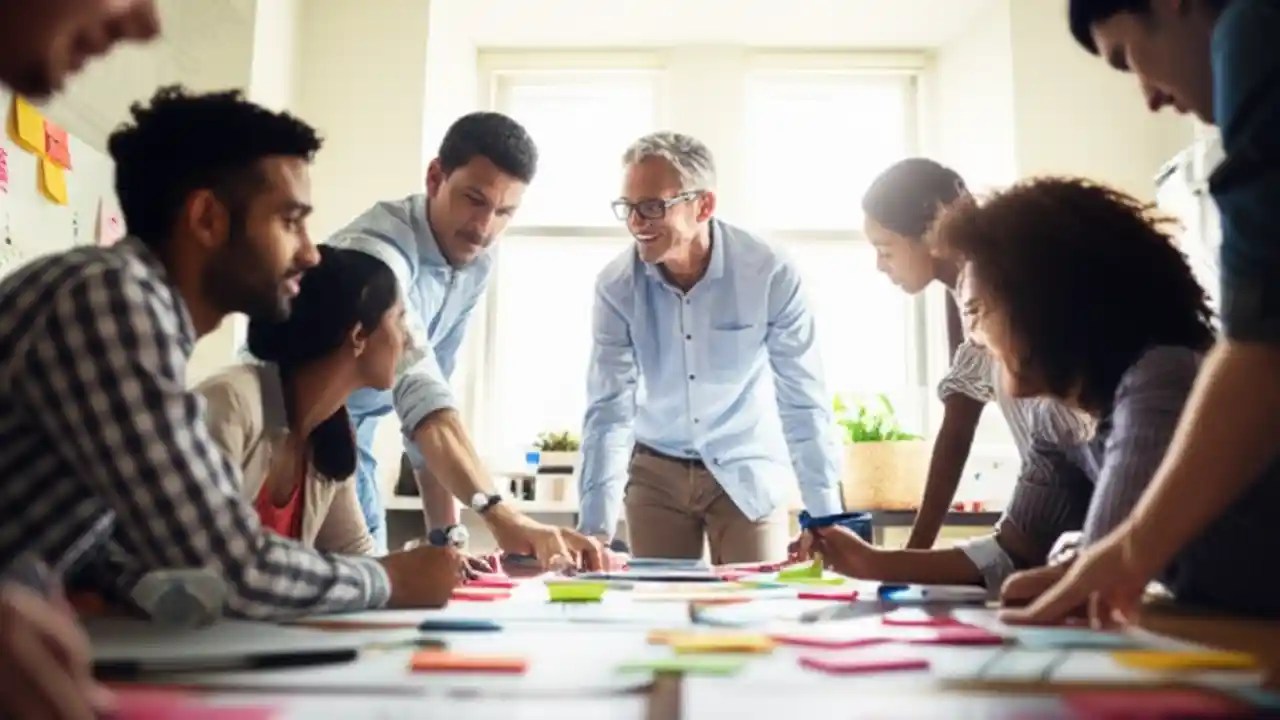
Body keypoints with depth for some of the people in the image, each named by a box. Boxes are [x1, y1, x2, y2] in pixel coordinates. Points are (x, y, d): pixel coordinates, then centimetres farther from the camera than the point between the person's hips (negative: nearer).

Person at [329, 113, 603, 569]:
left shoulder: (475, 267, -6)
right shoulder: (379, 248, -30)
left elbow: (431, 386, 0)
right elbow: (415, 387, -45)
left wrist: (445, 530, -4)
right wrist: (497, 513, -57)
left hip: (352, 433, 7)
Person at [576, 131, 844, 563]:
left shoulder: (771, 275, -21)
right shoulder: (616, 286, -15)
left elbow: (804, 402, -17)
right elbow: (608, 409, -14)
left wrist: (826, 521, -19)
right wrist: (596, 529, -21)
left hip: (747, 472, -1)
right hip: (656, 471, 2)